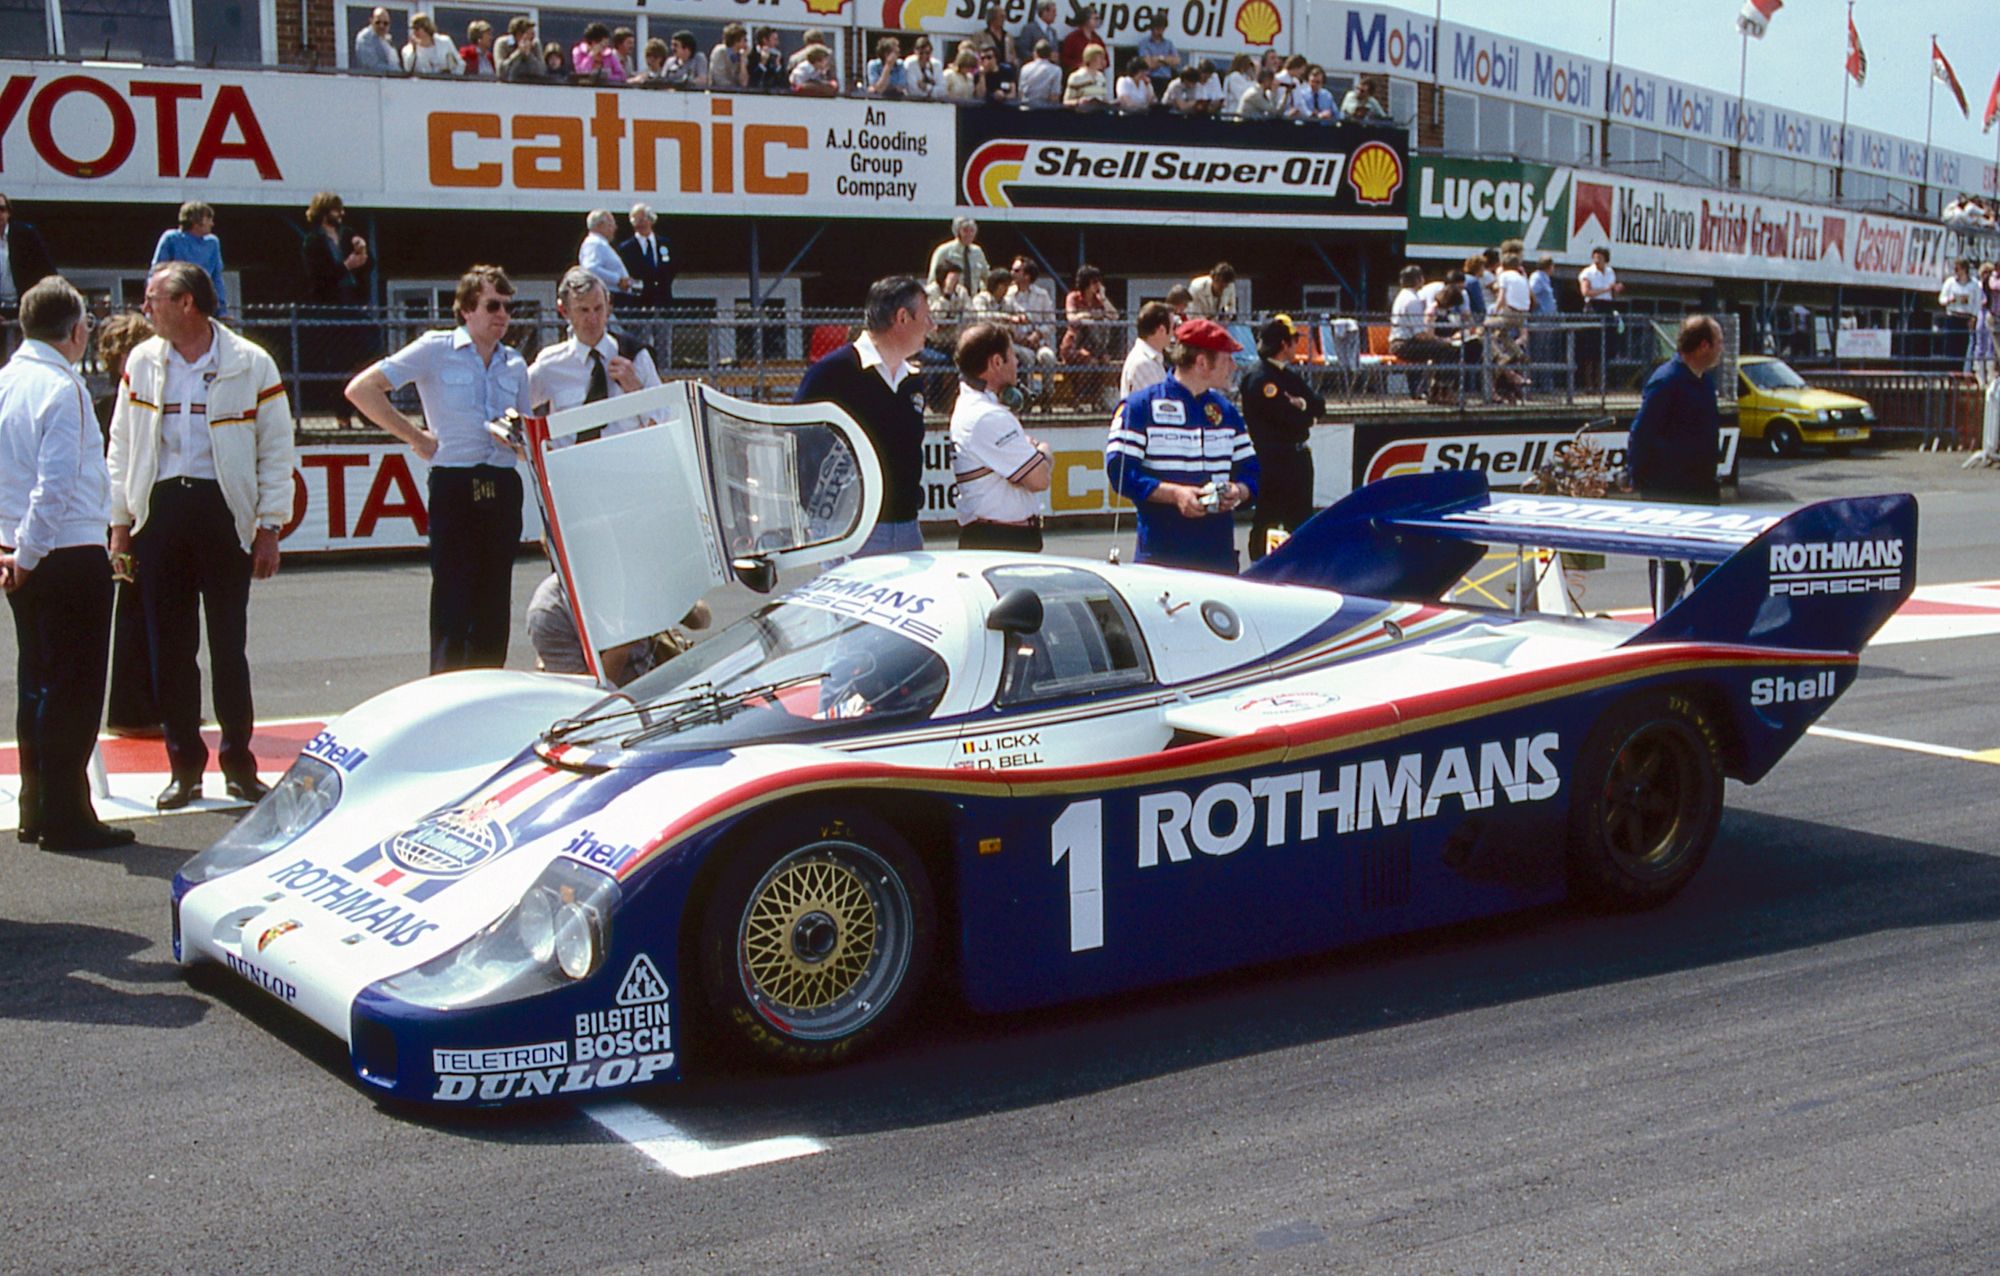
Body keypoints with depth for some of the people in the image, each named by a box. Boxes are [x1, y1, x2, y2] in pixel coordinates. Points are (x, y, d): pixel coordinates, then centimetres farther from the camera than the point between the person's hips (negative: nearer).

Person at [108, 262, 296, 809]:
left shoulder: (250, 364, -1)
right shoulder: (141, 364, 9)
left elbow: (277, 450, 2)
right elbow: (122, 448, 13)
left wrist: (270, 526, -3)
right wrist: (119, 521, 8)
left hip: (224, 510, -3)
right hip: (160, 509, 3)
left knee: (230, 644, 1)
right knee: (169, 645, 4)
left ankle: (239, 764, 13)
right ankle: (184, 767, 13)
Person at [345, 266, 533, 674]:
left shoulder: (515, 364, 15)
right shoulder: (436, 350, 0)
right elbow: (361, 390, -4)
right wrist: (416, 437, -5)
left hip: (503, 486, 5)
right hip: (454, 484, -5)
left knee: (495, 603, 7)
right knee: (453, 599, -7)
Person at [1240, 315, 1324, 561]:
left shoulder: (1288, 375, 15)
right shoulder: (1259, 379, -16)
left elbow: (1320, 406, 8)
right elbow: (1294, 420, -22)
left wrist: (1303, 404, -13)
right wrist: (1307, 413, -1)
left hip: (1298, 456, 10)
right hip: (1270, 461, -10)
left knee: (1301, 523, 16)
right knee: (1266, 526, -4)